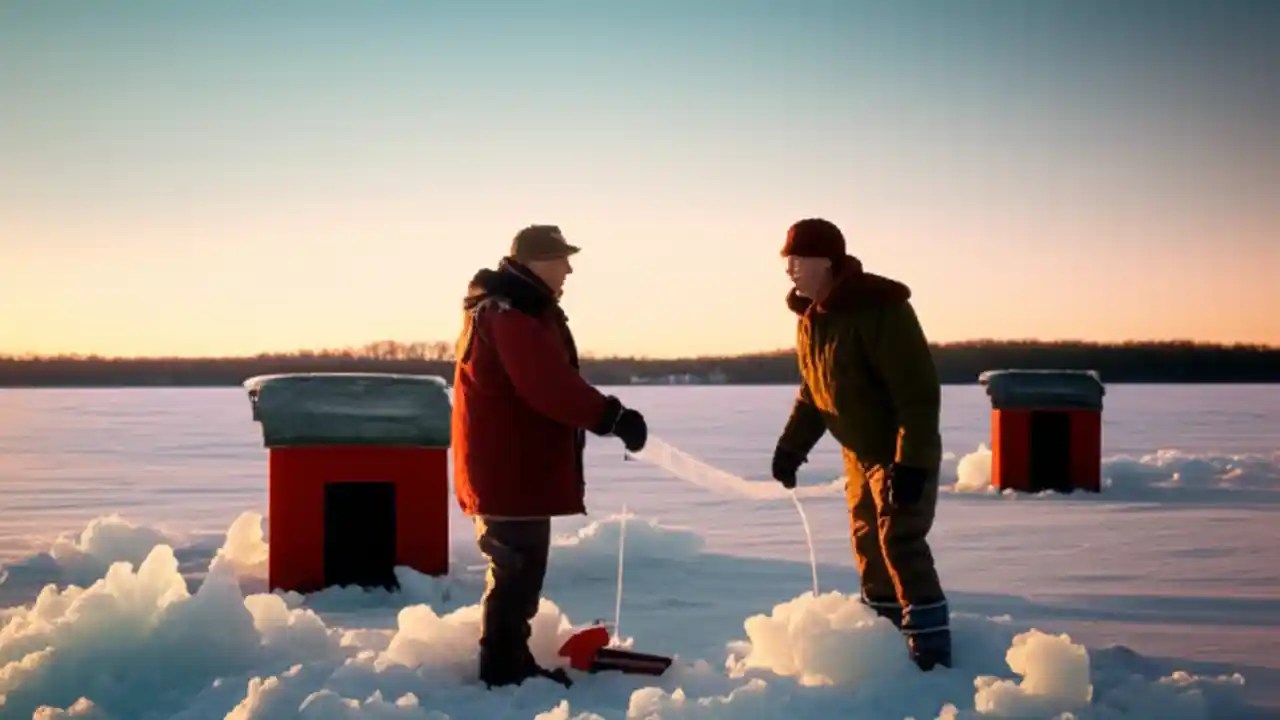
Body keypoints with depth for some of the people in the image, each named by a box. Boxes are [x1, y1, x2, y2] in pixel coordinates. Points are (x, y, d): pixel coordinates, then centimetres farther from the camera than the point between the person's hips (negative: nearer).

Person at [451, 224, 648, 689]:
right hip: (509, 466, -11)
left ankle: (510, 660, 25)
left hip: (517, 463, 11)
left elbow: (547, 381, 19)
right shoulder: (511, 315, -20)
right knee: (517, 567, -6)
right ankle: (502, 669, 0)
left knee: (518, 567, 17)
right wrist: (613, 417, -30)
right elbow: (551, 387, -30)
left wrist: (606, 418, 13)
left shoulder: (523, 310, 16)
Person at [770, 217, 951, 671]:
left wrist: (910, 462, -31)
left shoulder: (880, 310, -26)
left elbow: (919, 391, -27)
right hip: (859, 452, 9)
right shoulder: (810, 318, 2)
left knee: (900, 543, -15)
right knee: (868, 545, 12)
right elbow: (812, 390, 13)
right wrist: (791, 446, 3)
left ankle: (931, 649, -11)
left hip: (903, 452, -9)